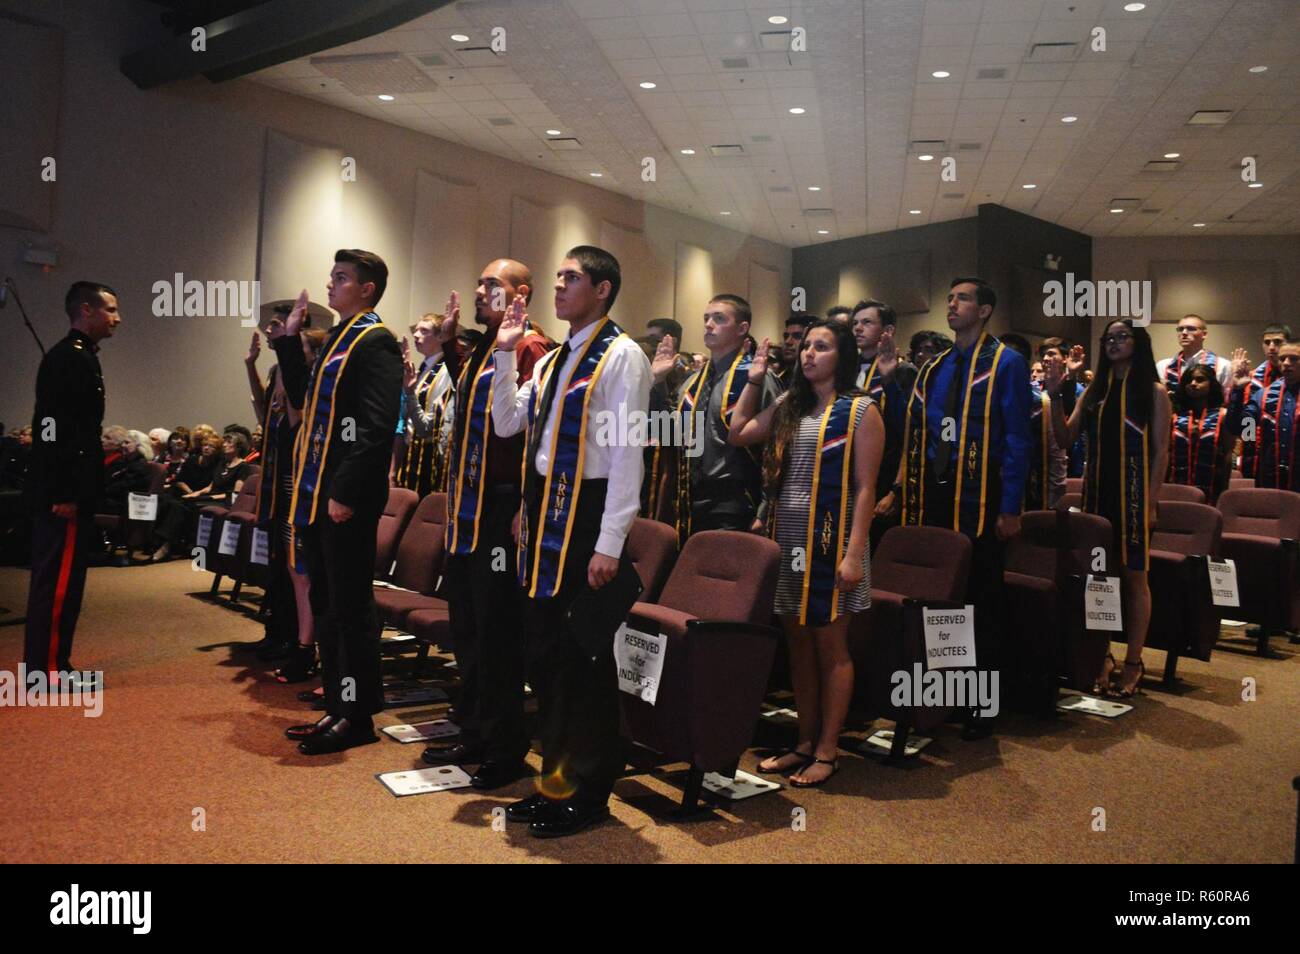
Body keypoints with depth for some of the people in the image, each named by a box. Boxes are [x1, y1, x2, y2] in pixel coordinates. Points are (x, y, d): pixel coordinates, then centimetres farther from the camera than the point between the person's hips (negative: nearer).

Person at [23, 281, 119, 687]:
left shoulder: (77, 357, 17)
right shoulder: (69, 358, -14)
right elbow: (53, 429, -21)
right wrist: (63, 494, -22)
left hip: (67, 491, 10)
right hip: (64, 494, -10)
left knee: (59, 579, 14)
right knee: (58, 579, -4)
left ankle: (51, 664, 22)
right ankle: (48, 668, 4)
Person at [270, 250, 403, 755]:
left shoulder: (375, 342, -11)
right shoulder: (335, 338, 18)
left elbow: (377, 427, -19)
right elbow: (303, 401, 23)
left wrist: (346, 492, -23)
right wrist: (290, 338, 17)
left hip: (346, 497, -10)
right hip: (316, 493, 10)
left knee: (350, 606, -2)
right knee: (325, 604, 14)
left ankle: (358, 717, 10)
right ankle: (336, 707, 25)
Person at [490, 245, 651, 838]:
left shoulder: (621, 356, -9)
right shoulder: (552, 360, 16)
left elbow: (627, 453, -15)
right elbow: (507, 424, 17)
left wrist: (609, 544, -19)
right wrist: (505, 353, 10)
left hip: (587, 517, -8)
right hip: (544, 514, 8)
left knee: (585, 659, 2)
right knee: (543, 652, 14)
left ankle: (589, 794, 19)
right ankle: (557, 779, 30)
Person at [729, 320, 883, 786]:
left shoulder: (861, 410, -5)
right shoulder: (790, 406, 11)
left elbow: (865, 488, -9)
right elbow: (738, 434, 18)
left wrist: (854, 554, -15)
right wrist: (754, 380, 15)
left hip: (830, 541, -5)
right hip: (788, 539, 6)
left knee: (830, 646, 4)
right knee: (798, 643, 11)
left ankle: (827, 749, 15)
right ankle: (805, 742, 23)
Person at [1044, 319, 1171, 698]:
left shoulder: (1153, 391, -1)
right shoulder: (1095, 390, 11)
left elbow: (1160, 451, -4)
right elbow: (1066, 438, 5)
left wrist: (1151, 501, -11)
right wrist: (1055, 394, -5)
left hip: (1134, 492, -4)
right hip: (1097, 490, 4)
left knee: (1134, 576, 0)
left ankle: (1133, 662, 7)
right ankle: (1101, 656, 15)